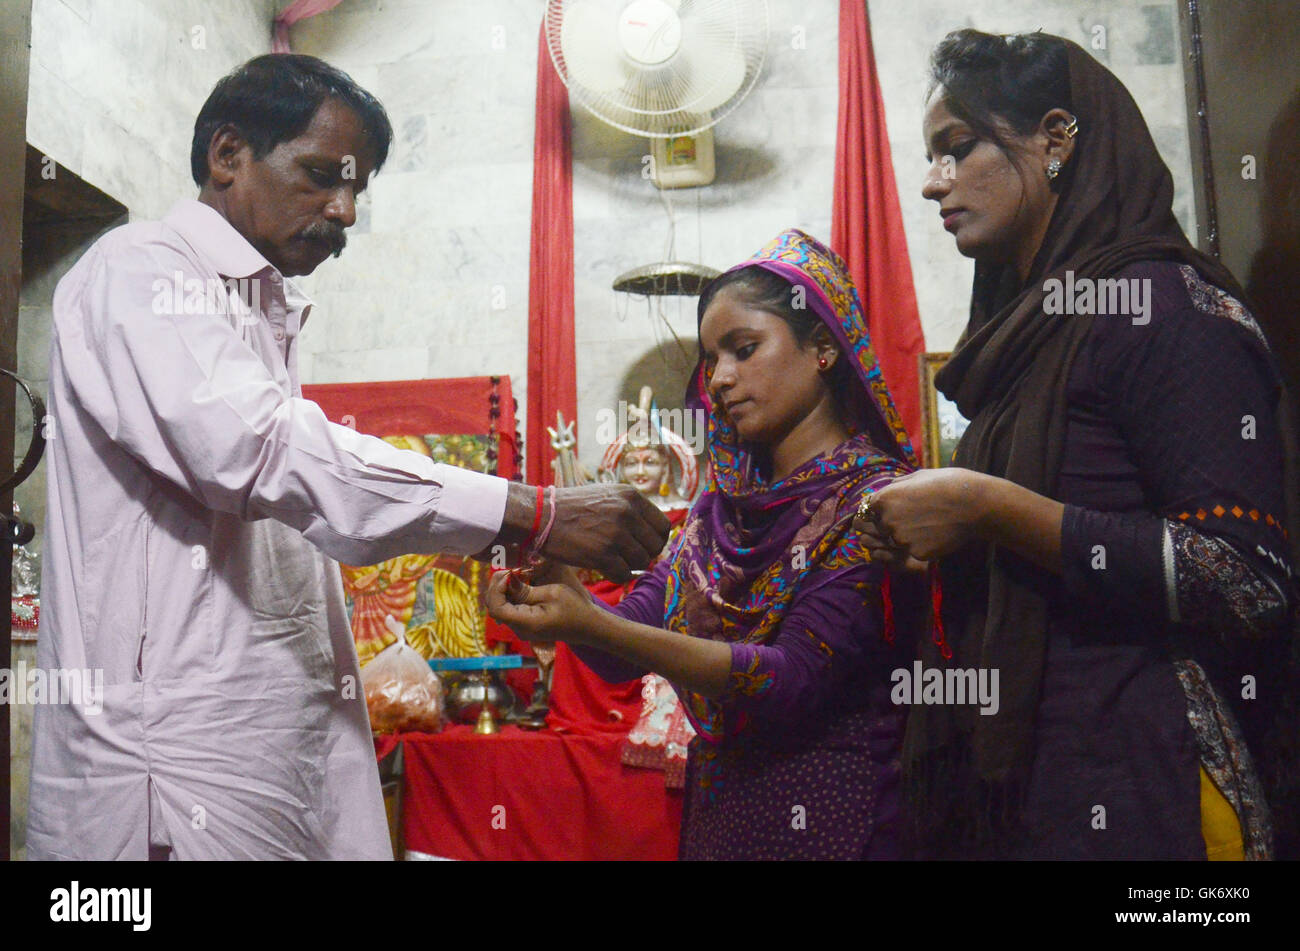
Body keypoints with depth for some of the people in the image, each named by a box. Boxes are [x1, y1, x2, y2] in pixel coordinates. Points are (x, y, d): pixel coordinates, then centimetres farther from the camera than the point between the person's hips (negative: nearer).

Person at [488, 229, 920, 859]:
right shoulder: (727, 499, 6)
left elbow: (794, 681, -24)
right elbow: (623, 658, 1)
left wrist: (595, 626, -30)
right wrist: (559, 593, -20)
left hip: (824, 822, -6)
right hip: (714, 807, 6)